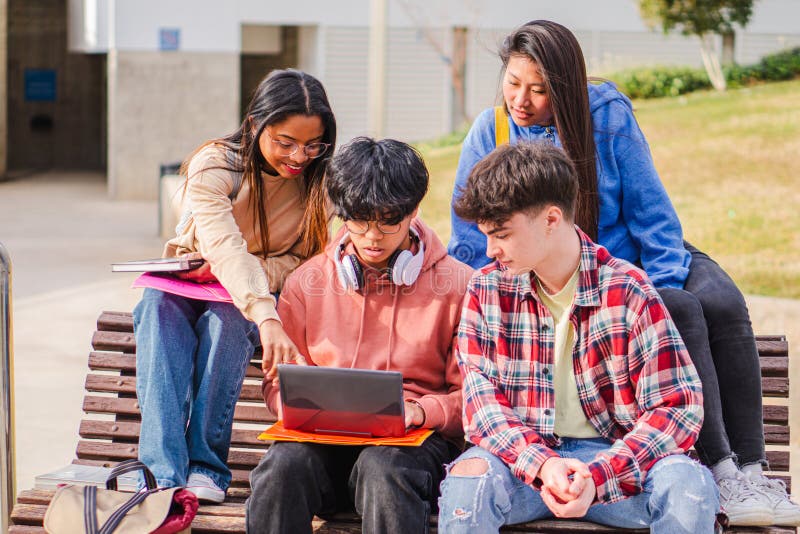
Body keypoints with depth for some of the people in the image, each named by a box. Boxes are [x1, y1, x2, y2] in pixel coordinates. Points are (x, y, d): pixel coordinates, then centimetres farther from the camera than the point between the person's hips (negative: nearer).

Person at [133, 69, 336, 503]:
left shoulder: (317, 178, -8)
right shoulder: (215, 165, -20)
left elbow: (305, 258, -4)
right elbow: (224, 246, -37)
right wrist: (267, 319, -54)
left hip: (254, 299, 1)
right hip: (185, 284, -1)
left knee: (225, 317, -34)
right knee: (161, 309, -35)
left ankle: (206, 466, -33)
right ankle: (162, 471, -43)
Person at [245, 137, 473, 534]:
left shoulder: (457, 284, 5)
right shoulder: (306, 282, 14)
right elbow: (279, 384, 18)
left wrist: (419, 411, -15)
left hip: (416, 441, -2)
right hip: (325, 437, 2)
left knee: (383, 467, -37)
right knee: (284, 464, -32)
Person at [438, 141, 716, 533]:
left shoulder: (627, 291, -5)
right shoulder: (486, 290, 4)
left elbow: (679, 406, -8)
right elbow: (480, 400, -3)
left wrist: (596, 477, -22)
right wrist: (542, 465, -23)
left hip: (611, 455, -1)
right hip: (524, 454, 1)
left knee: (689, 484, -30)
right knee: (468, 477, -32)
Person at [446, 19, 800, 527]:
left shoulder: (607, 113, -6)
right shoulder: (491, 133, -7)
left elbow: (651, 210, -3)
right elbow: (471, 246, -5)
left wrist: (663, 287, -16)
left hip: (639, 259, 3)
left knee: (723, 304, -26)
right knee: (682, 313, -28)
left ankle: (751, 468, -23)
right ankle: (721, 471, -27)